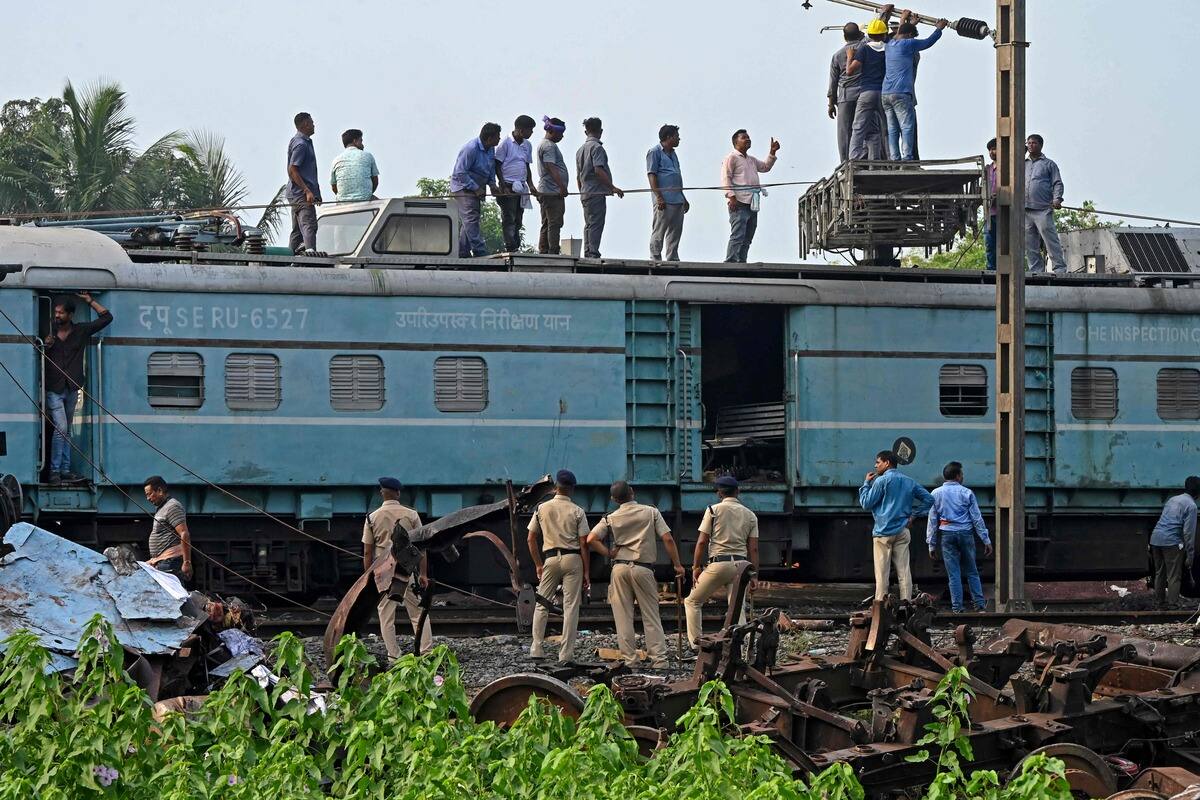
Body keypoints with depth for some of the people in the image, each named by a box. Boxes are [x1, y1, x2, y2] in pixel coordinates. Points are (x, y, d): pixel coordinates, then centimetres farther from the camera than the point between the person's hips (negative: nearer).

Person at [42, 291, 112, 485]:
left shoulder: (81, 331, 4)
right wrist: (46, 346, -13)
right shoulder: (49, 332, -1)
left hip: (72, 389, 3)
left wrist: (90, 301, 5)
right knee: (61, 428, -13)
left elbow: (106, 317, 8)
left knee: (66, 430, 10)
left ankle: (65, 470, 14)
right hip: (54, 389, -3)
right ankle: (54, 471, -10)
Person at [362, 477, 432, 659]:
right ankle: (427, 653, 0)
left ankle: (393, 657, 4)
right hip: (408, 570, 0)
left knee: (386, 617, 6)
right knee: (418, 613, 5)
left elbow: (367, 552, 1)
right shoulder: (411, 515, 0)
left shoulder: (372, 518, 0)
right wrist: (423, 574, 4)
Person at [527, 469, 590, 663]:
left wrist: (538, 565, 16)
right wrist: (586, 572, 1)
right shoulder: (577, 512, -2)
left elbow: (531, 539, 7)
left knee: (542, 604, 10)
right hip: (573, 559, -2)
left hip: (550, 558, 2)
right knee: (571, 607, -1)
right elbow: (584, 544, -4)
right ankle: (565, 654, -4)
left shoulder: (542, 509, 5)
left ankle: (537, 650, 3)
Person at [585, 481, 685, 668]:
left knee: (623, 617, 5)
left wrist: (610, 554, 6)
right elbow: (668, 539, -3)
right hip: (643, 568, -1)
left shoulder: (611, 519, 5)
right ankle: (659, 658, -2)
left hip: (620, 567, 1)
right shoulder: (651, 512, 2)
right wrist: (677, 565, 3)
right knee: (651, 616, 3)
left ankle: (629, 659, 2)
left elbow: (591, 540, -3)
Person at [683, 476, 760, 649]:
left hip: (719, 564, -4)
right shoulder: (750, 515, 11)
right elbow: (753, 548, 7)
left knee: (692, 602, 9)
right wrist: (754, 575, 9)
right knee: (738, 608, 9)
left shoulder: (714, 510, 1)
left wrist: (696, 567, 1)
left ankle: (696, 645, 0)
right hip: (742, 565, 4)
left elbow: (702, 542, -4)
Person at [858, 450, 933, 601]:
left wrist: (866, 484, 6)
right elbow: (929, 499, 12)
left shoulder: (881, 481, -7)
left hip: (884, 532, -5)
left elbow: (866, 504, -5)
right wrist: (913, 515, 11)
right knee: (904, 570, 3)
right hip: (903, 532, 5)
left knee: (882, 573, -3)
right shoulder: (909, 482, 12)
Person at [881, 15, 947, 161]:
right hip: (901, 93, -7)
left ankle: (895, 158, 2)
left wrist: (903, 21, 53)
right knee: (907, 127, -7)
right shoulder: (908, 44, -4)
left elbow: (896, 37, 38)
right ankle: (907, 158, -15)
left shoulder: (889, 44, 15)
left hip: (886, 93, 7)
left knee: (892, 129, 6)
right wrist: (939, 28, 24)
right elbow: (928, 42, 8)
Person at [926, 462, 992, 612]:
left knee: (953, 573, 3)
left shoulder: (936, 494, 3)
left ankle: (957, 607, 1)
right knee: (972, 572, 10)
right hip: (966, 533, -1)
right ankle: (979, 603, 11)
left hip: (947, 535, 1)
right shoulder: (966, 493, -2)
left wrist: (932, 545, 9)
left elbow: (932, 521, 4)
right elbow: (977, 518, -1)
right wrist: (986, 540, 4)